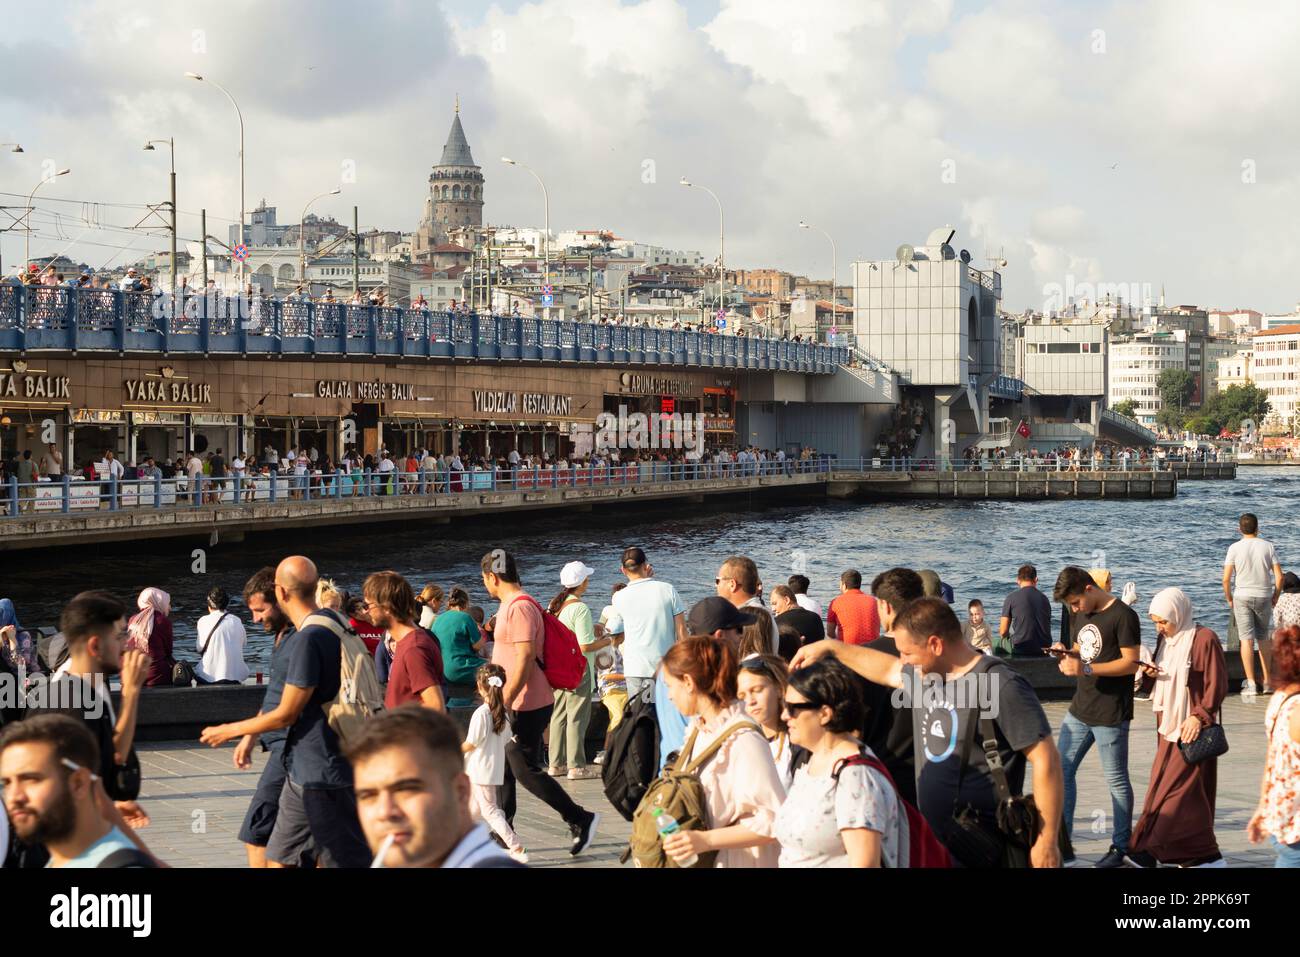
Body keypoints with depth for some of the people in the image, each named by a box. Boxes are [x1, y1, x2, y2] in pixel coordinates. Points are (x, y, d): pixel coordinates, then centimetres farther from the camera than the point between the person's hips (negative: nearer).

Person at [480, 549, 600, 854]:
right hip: (519, 704, 11)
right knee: (503, 768, 13)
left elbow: (525, 659, -24)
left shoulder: (519, 608, -18)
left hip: (527, 706, -10)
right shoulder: (513, 605, 15)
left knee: (526, 770, -7)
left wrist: (504, 702, -23)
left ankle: (581, 820, 0)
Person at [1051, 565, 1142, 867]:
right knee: (1062, 770, 7)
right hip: (1079, 710, 8)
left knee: (1117, 780, 2)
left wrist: (1087, 668, -25)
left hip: (1110, 715, -8)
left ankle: (1122, 847, 12)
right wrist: (1065, 653, -4)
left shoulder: (1123, 616, -14)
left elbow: (1132, 663, -19)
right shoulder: (1080, 615, 11)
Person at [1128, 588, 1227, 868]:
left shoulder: (1204, 639, -12)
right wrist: (1149, 673, -1)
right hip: (1169, 726, 8)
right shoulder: (1166, 639, 11)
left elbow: (1217, 685, -13)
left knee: (1180, 791, -8)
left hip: (1193, 728, -8)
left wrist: (1199, 716, -20)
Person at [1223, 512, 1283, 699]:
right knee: (1263, 638, 17)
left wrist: (1229, 599, 6)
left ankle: (1251, 683, -7)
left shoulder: (1235, 548, -6)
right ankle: (1266, 681, 21)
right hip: (1264, 597, 2)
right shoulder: (1268, 547, -2)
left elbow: (1226, 579, -8)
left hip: (1242, 596, -2)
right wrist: (1275, 597, 10)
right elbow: (1279, 576, -4)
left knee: (1247, 639, -2)